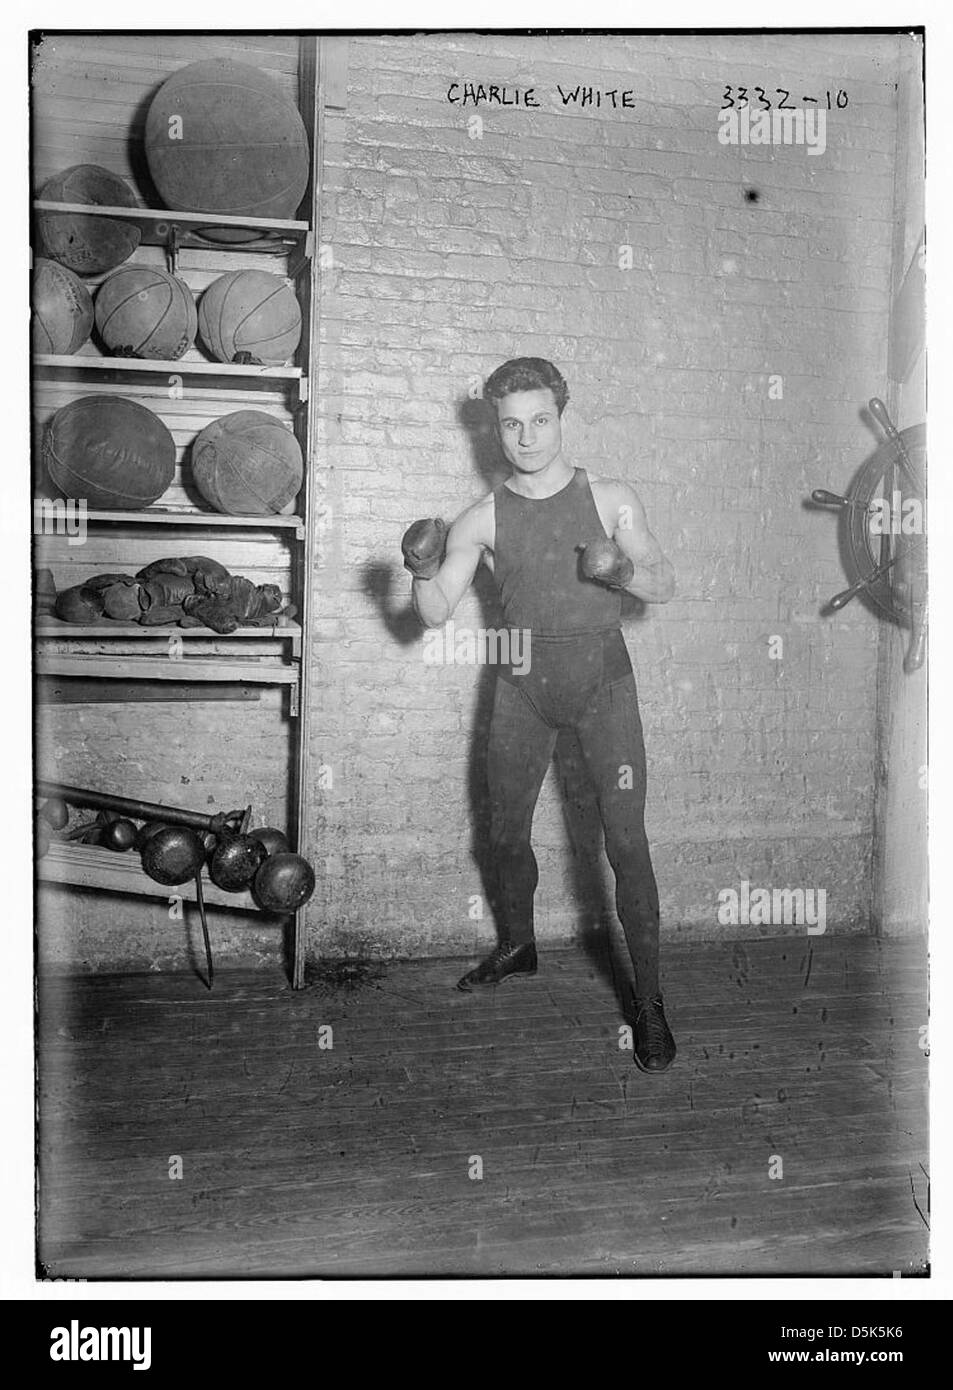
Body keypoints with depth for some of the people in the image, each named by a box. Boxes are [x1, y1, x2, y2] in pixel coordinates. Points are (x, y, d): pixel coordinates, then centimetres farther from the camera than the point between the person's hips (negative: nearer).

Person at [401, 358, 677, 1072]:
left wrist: (624, 571, -17)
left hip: (602, 673, -2)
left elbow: (666, 584, 4)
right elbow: (436, 613, -1)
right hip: (523, 682, 3)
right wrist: (424, 570, -22)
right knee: (507, 831, 12)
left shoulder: (611, 498, 0)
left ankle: (649, 1000, 0)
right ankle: (517, 947, 38)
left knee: (626, 838, -9)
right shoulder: (483, 519, 2)